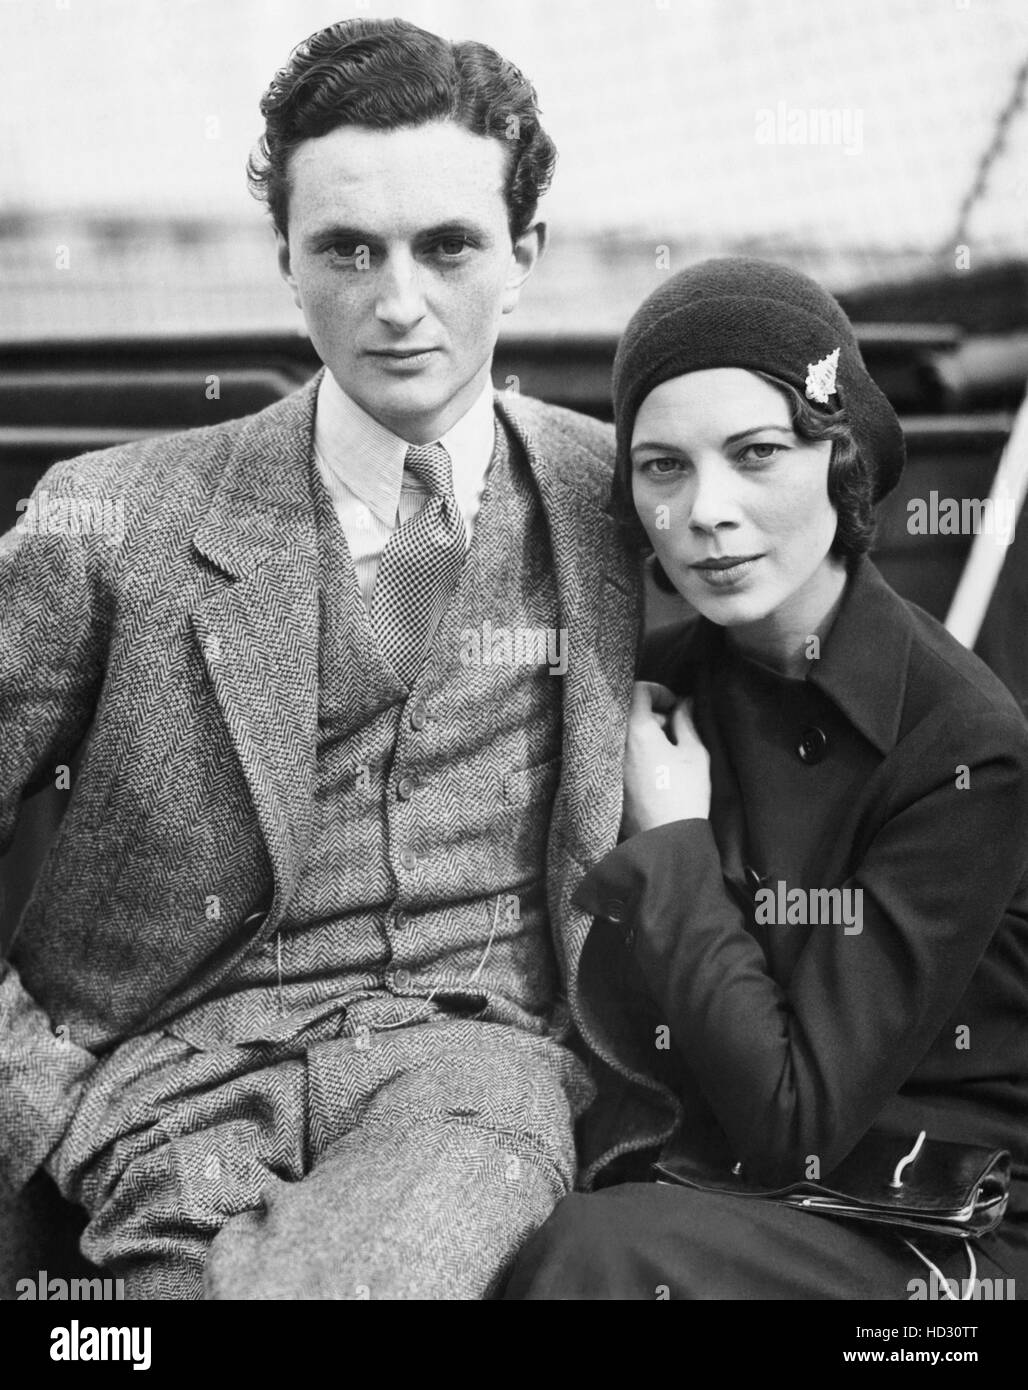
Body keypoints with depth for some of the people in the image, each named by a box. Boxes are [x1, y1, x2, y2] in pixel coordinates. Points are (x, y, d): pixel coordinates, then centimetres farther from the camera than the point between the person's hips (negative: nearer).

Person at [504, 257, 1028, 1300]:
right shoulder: (656, 688, 0)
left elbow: (794, 1123, -18)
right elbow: (625, 1042, 4)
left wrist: (673, 843, -13)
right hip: (723, 1199, 4)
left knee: (595, 1249, -29)